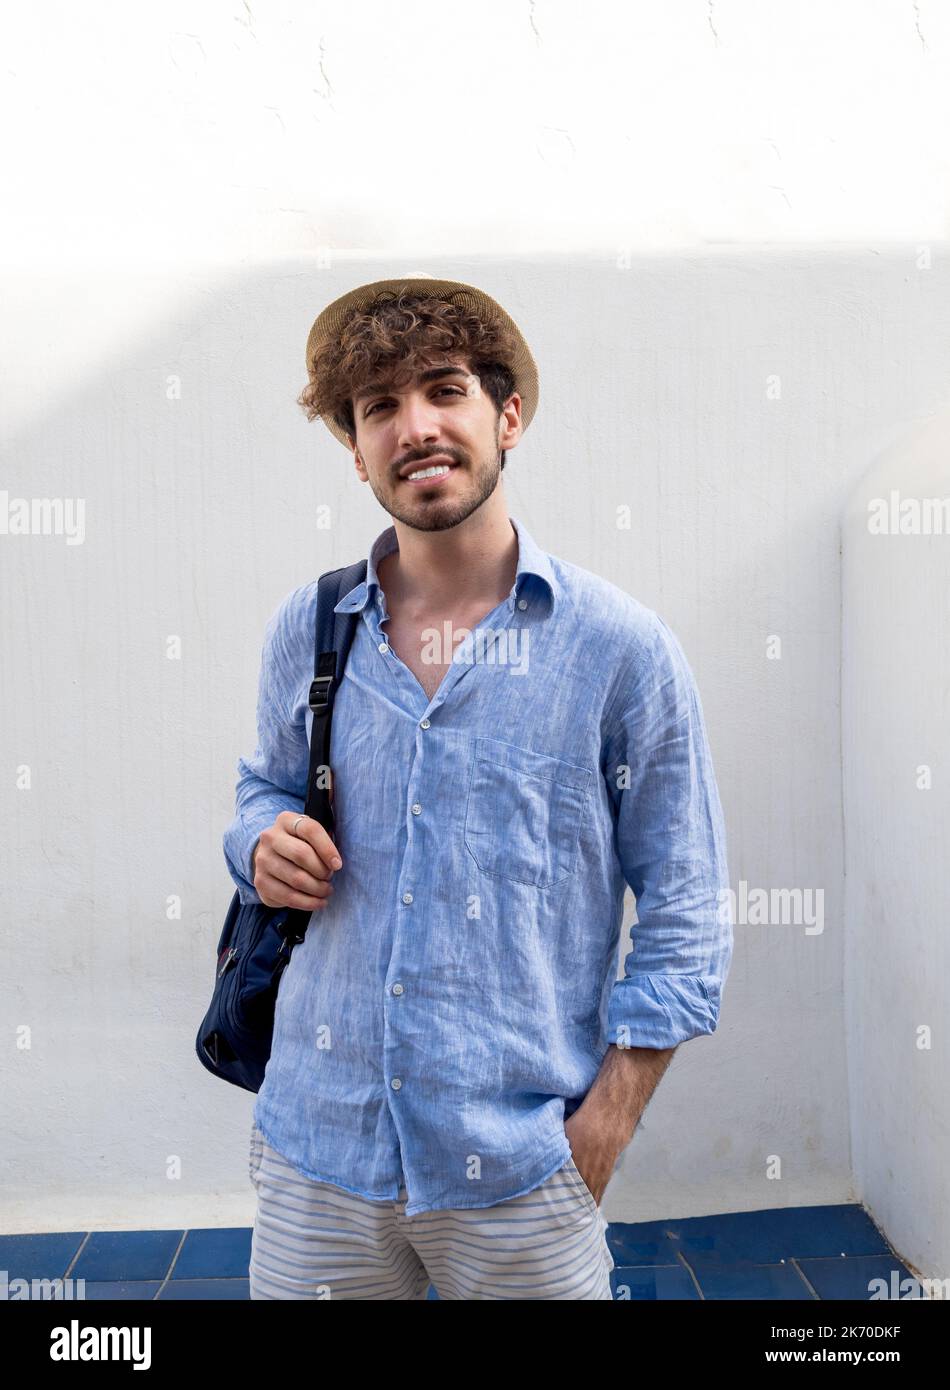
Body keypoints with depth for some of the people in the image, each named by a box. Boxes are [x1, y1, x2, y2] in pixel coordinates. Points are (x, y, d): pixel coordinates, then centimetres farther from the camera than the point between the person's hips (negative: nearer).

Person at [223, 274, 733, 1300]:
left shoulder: (622, 649, -7)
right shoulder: (305, 631, 2)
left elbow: (685, 916, -3)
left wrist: (604, 1128, -8)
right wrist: (264, 842, -5)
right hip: (317, 1143, 3)